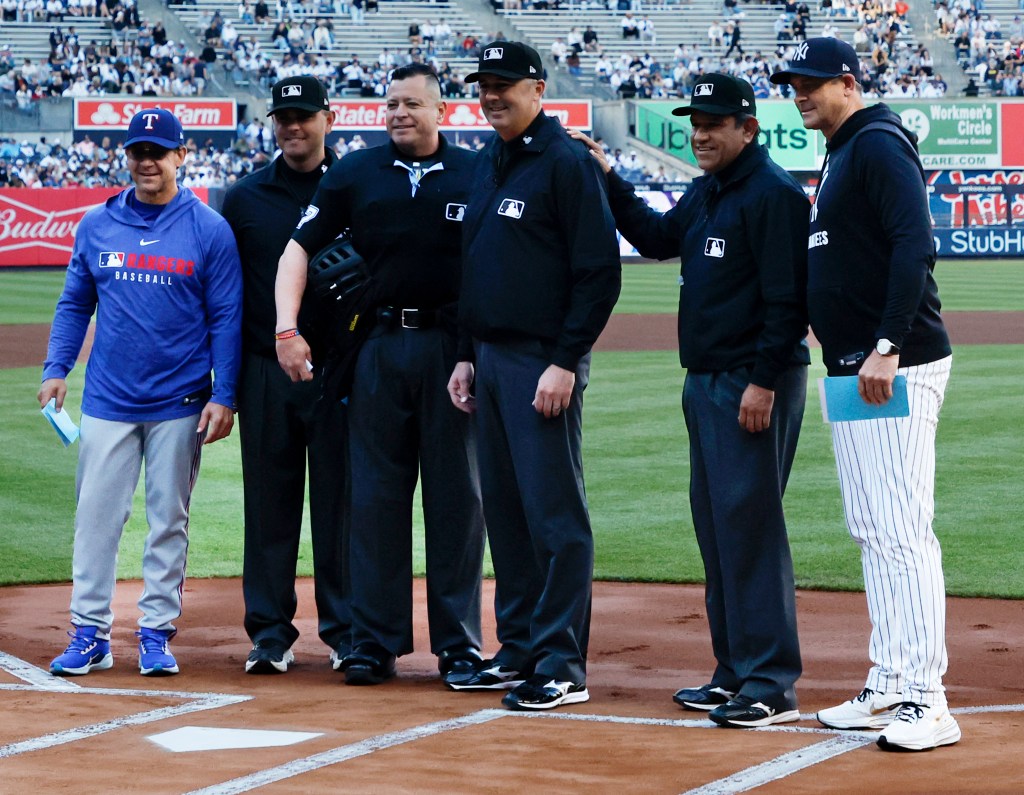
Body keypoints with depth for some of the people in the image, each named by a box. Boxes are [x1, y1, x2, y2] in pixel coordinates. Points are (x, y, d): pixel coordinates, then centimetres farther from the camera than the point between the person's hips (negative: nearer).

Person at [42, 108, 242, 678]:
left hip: (180, 403, -2)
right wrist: (56, 369, 1)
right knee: (96, 516, 0)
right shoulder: (97, 225, 6)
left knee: (169, 520, 4)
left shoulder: (209, 230, -2)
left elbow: (226, 318, -2)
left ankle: (157, 632, 11)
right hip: (108, 398, 2)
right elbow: (75, 304, 13)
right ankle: (91, 634, 5)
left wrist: (224, 396, -8)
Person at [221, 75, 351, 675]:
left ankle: (346, 631, 9)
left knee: (340, 501, 2)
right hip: (266, 372, 2)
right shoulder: (245, 198, 9)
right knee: (270, 502, 4)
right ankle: (271, 633, 10)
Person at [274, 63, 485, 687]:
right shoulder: (356, 173, 6)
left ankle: (460, 641, 9)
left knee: (457, 493, 3)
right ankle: (375, 641, 9)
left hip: (453, 348, -1)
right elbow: (300, 248, 5)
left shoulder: (475, 175, 4)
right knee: (375, 493, 4)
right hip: (380, 347, 1)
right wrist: (286, 329, -8)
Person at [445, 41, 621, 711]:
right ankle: (520, 651, 19)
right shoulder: (487, 166, 17)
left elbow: (600, 272, -14)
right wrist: (467, 355, 16)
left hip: (543, 363, -9)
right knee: (505, 511, 12)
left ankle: (562, 666, -6)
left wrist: (565, 362, -18)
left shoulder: (568, 163, -9)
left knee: (555, 513, -8)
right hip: (490, 358, 9)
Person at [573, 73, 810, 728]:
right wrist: (609, 181, 19)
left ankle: (772, 685, -10)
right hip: (706, 380, 10)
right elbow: (660, 238, 29)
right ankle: (736, 672, 20)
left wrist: (764, 381, -22)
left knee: (749, 521, -11)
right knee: (714, 521, 12)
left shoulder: (772, 193, -13)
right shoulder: (707, 192, 15)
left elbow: (787, 296, -18)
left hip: (755, 384, -10)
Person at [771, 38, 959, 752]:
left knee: (903, 531, -12)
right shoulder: (839, 156, 20)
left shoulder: (880, 145, -11)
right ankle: (887, 687, 18)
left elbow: (914, 245, -22)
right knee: (872, 532, 12)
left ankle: (926, 702, -12)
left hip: (898, 369, -10)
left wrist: (887, 345, -28)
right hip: (853, 371, 10)